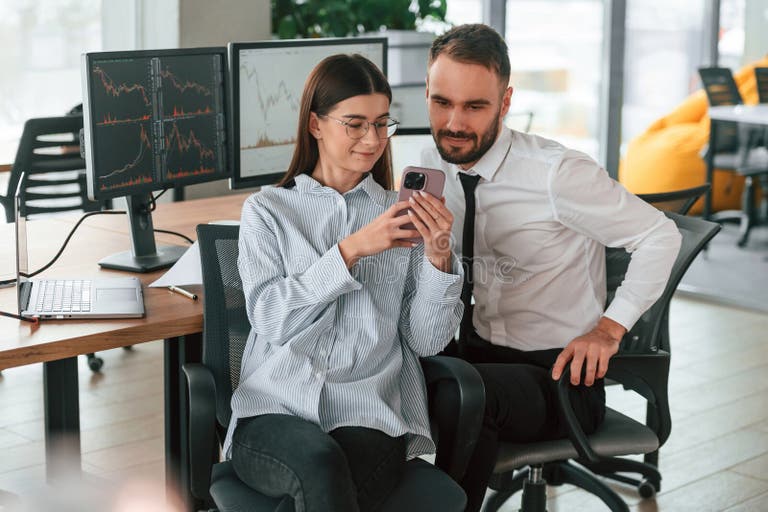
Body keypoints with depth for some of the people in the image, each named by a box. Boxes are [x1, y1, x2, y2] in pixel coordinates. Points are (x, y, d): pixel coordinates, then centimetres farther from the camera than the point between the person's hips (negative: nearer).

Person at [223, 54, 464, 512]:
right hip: (276, 411, 0)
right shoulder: (268, 210, 12)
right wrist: (350, 251, -12)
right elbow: (270, 318, -4)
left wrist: (438, 257, -8)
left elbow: (427, 340, 8)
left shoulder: (402, 216, 15)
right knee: (319, 464, -36)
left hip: (371, 417, 1)